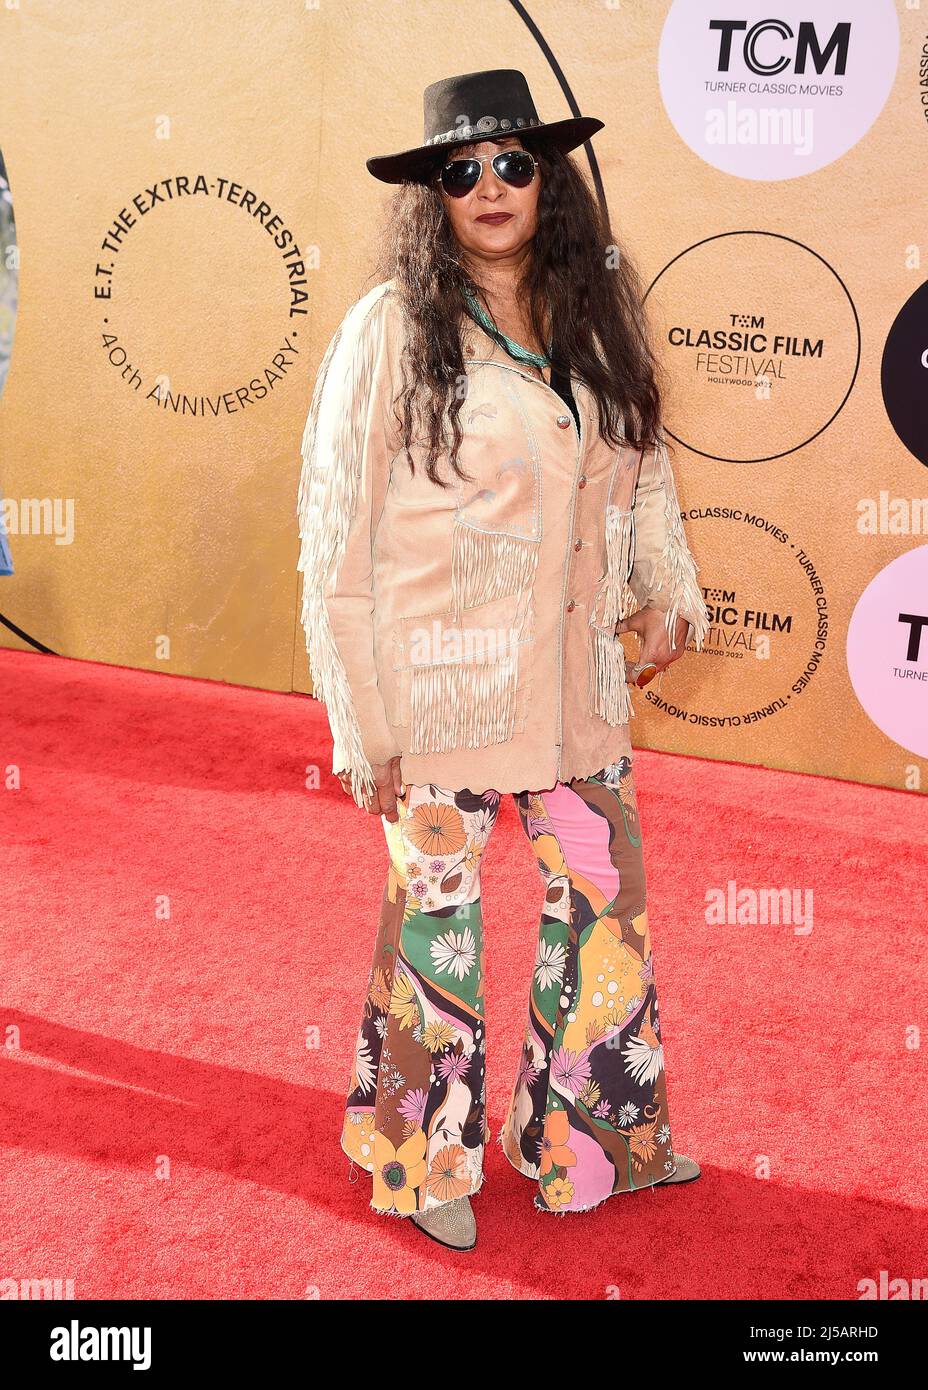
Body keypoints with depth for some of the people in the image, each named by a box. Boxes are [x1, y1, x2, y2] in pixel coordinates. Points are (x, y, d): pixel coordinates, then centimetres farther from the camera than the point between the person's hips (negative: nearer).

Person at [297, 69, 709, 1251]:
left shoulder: (596, 316, 7)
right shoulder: (389, 330, -9)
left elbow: (640, 464, 19)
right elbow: (337, 535, -9)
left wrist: (669, 590, 5)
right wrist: (364, 720, -11)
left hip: (577, 686, 5)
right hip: (440, 688, -5)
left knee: (606, 902, 12)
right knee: (439, 919, 6)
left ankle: (595, 1139, 35)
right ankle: (428, 1164, 30)